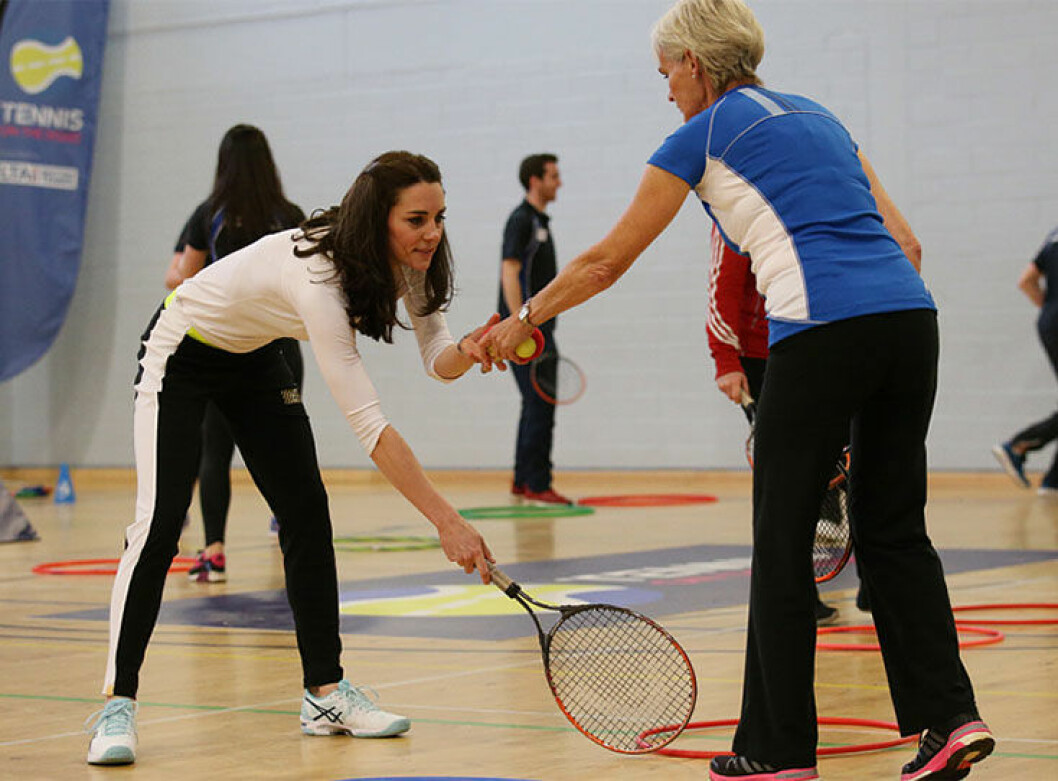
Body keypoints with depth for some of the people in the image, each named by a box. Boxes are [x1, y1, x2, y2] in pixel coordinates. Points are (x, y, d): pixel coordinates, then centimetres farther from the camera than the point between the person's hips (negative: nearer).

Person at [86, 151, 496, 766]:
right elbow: (371, 426, -43)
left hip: (254, 357, 8)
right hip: (183, 353, -8)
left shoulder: (410, 262, -18)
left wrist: (464, 354, -36)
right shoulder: (319, 278, -41)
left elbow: (437, 358, -10)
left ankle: (326, 692, 4)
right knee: (161, 521, -16)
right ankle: (118, 705, -10)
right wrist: (448, 522, -45)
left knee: (307, 511, 0)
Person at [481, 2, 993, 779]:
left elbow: (607, 261, 14)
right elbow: (905, 242, 20)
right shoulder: (818, 116, 25)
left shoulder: (704, 133, 8)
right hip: (910, 316, 7)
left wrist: (522, 322, 26)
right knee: (893, 529, 14)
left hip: (823, 332, -6)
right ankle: (951, 715, 4)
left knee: (783, 541, 4)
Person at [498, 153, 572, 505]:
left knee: (537, 405, 11)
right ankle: (536, 486, -9)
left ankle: (523, 483, 17)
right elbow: (510, 273, -18)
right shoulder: (521, 219, -10)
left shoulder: (540, 221, 18)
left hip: (538, 328, 10)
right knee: (539, 404, -11)